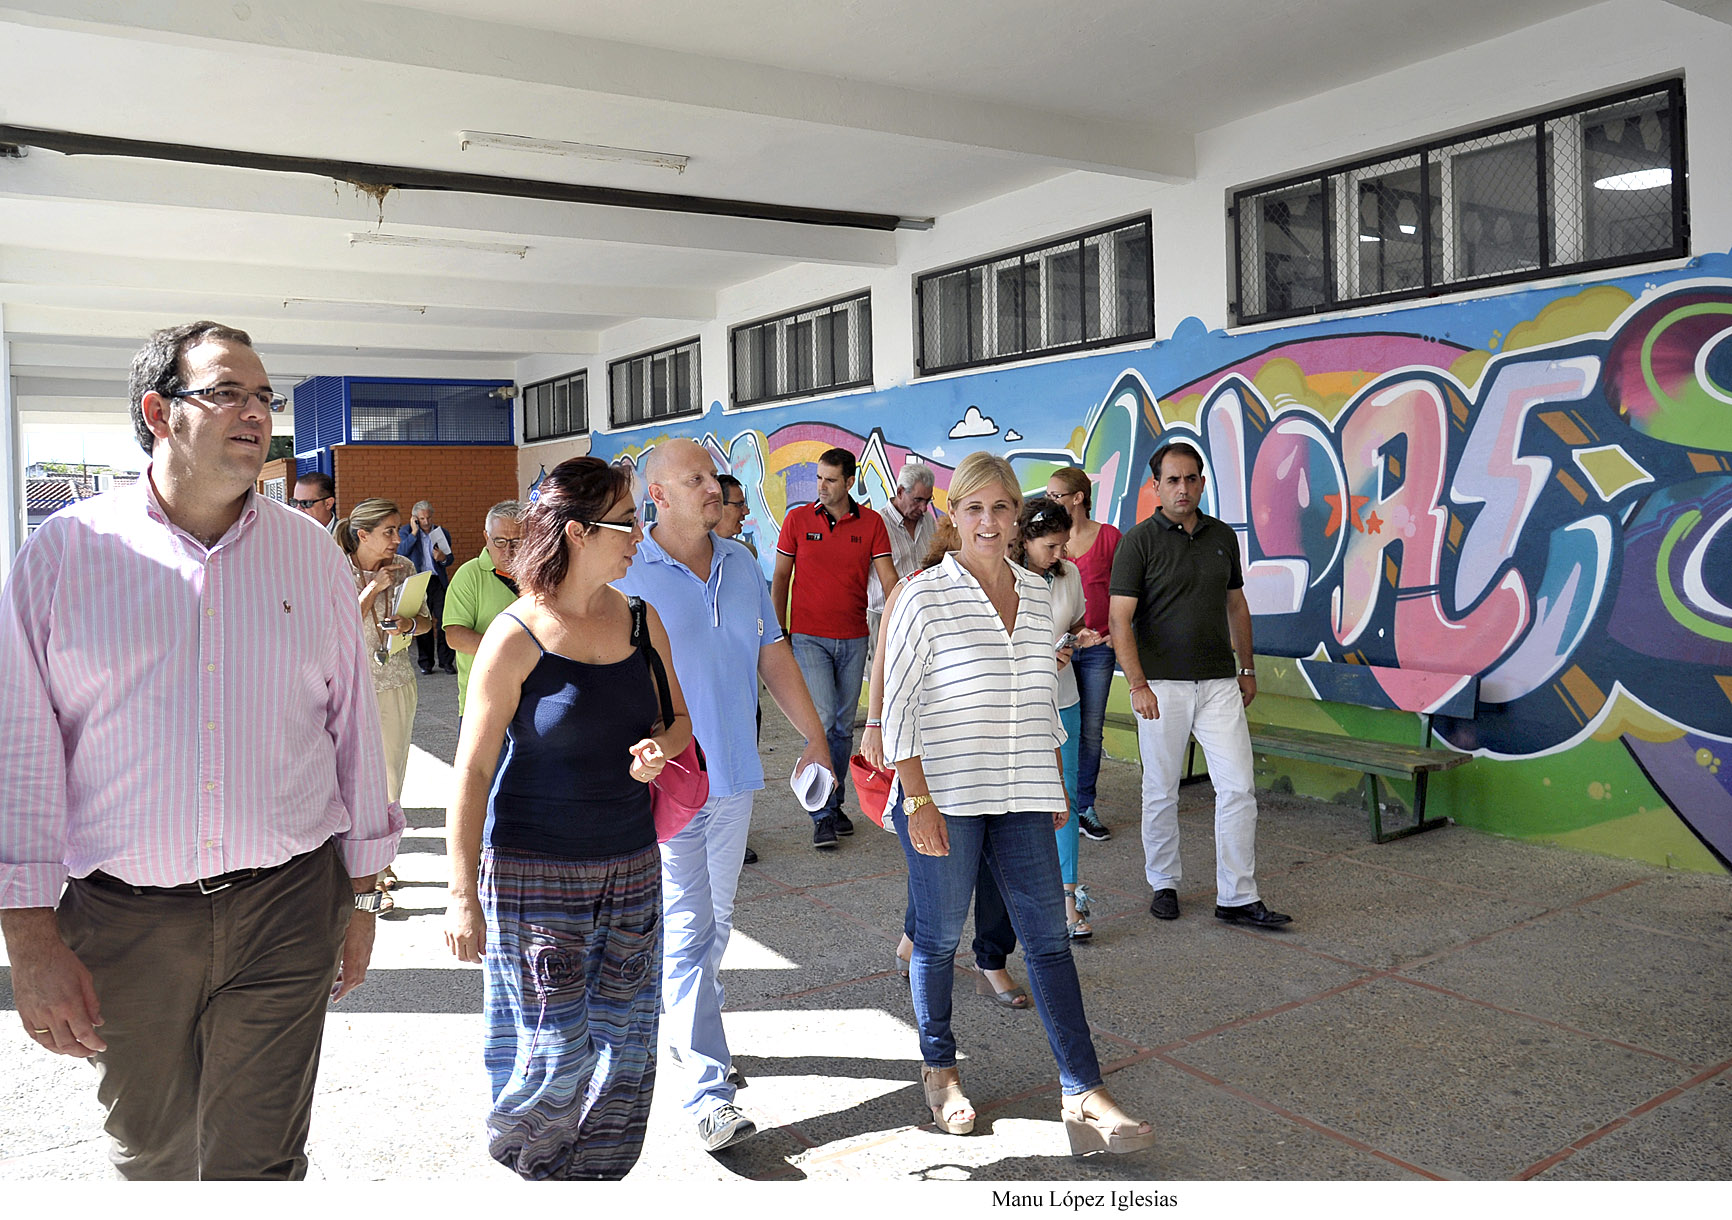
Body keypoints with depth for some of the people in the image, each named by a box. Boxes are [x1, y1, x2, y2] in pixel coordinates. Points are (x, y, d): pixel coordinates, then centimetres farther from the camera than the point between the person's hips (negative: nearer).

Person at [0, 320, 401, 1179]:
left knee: (258, 1162, 5)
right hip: (119, 921, 0)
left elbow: (353, 726, 7)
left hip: (286, 912, 0)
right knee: (150, 1154, 20)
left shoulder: (311, 554, 3)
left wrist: (361, 892, 9)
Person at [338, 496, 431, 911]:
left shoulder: (403, 568, 2)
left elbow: (426, 622, 7)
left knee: (392, 778, 11)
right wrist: (373, 589, -19)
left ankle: (381, 860, 28)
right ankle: (370, 878, 6)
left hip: (397, 684, 4)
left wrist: (409, 623, -15)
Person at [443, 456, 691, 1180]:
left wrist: (660, 748, -8)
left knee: (624, 1039, 10)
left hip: (631, 866, 5)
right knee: (557, 1050, 2)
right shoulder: (516, 637, -12)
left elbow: (679, 716, 16)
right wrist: (463, 895, -12)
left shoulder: (642, 621, 3)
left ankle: (594, 1173, 32)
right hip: (535, 872, -5)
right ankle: (514, 1150, 34)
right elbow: (473, 772, -10)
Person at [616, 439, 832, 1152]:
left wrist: (815, 738, 14)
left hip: (734, 774, 6)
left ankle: (686, 1032, 38)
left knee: (715, 923, 18)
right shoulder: (626, 574, -10)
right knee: (688, 930, -4)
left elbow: (774, 657, 14)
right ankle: (708, 1090, 0)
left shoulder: (743, 566, 8)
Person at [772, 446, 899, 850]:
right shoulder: (797, 519, -1)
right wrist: (778, 632, 2)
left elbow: (888, 578, -2)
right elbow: (780, 578, 5)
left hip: (853, 638, 2)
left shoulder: (871, 523, 1)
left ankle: (835, 804, 25)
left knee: (844, 725, 10)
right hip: (809, 636, -2)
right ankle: (822, 815, -3)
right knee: (823, 718, -12)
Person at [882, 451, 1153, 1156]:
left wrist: (1056, 786, 15)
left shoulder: (1036, 595, 8)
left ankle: (1083, 1095, 9)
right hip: (946, 796, -4)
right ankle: (939, 1070, 30)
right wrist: (918, 800, -14)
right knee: (939, 938, 9)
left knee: (1048, 939, 3)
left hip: (1021, 796, 4)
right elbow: (898, 706, -9)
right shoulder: (924, 597, -8)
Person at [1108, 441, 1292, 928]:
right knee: (1162, 791, 7)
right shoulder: (1139, 540, -6)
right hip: (1162, 686, -4)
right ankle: (1163, 884, 25)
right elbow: (1120, 618, -10)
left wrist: (1247, 668, 17)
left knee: (1239, 788, -1)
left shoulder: (1223, 536, 9)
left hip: (1220, 682, 4)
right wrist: (1138, 684, -18)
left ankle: (1238, 897, 8)